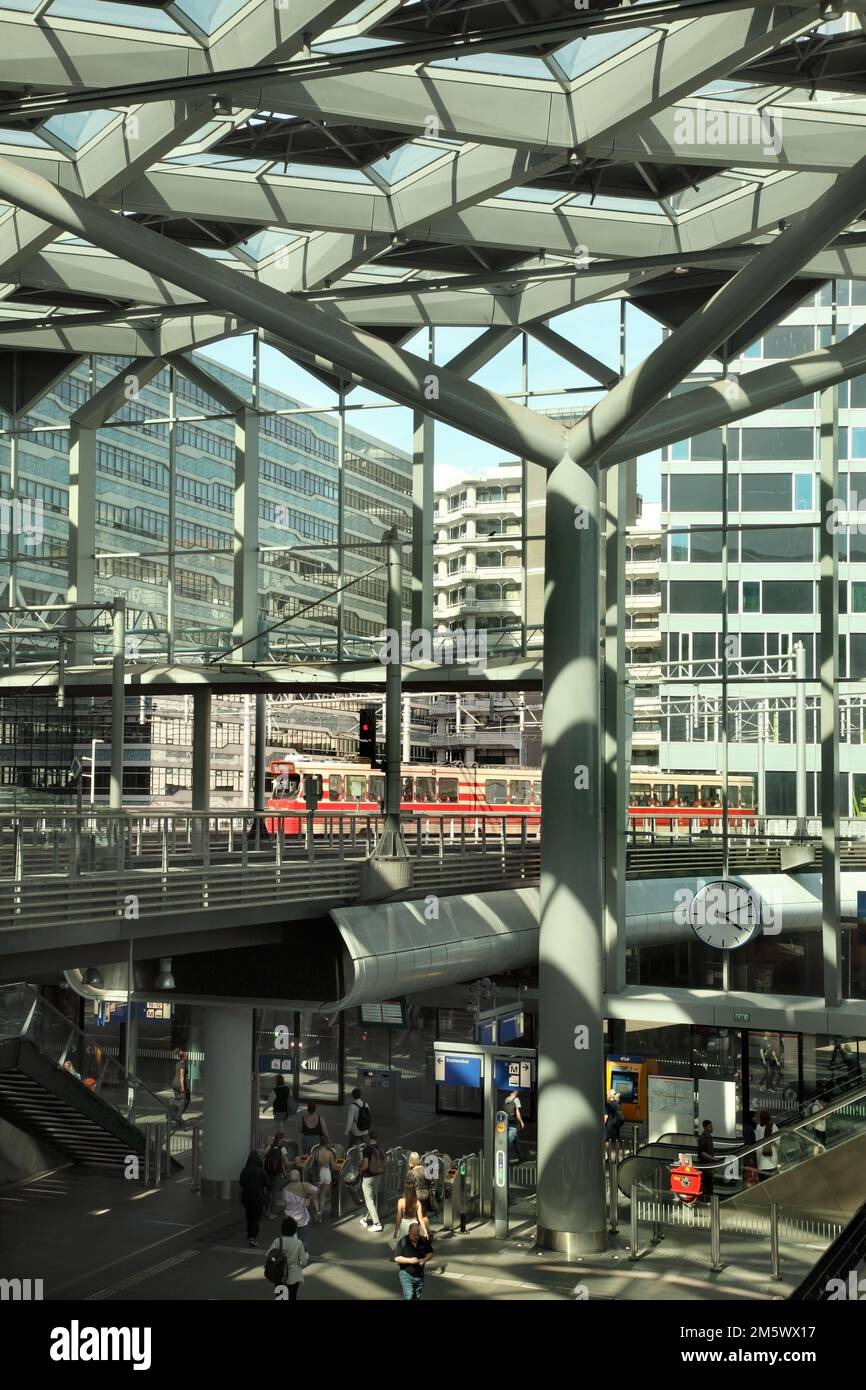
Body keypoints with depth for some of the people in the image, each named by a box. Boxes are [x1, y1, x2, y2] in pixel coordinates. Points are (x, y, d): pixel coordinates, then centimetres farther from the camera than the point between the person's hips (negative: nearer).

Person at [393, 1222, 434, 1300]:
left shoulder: (424, 1240, -2)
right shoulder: (402, 1242, -14)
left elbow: (430, 1253, 9)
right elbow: (397, 1258, -14)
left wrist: (425, 1260, -12)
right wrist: (410, 1260, -26)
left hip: (419, 1274, 4)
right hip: (406, 1274, -4)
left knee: (417, 1297, 13)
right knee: (409, 1296, -14)